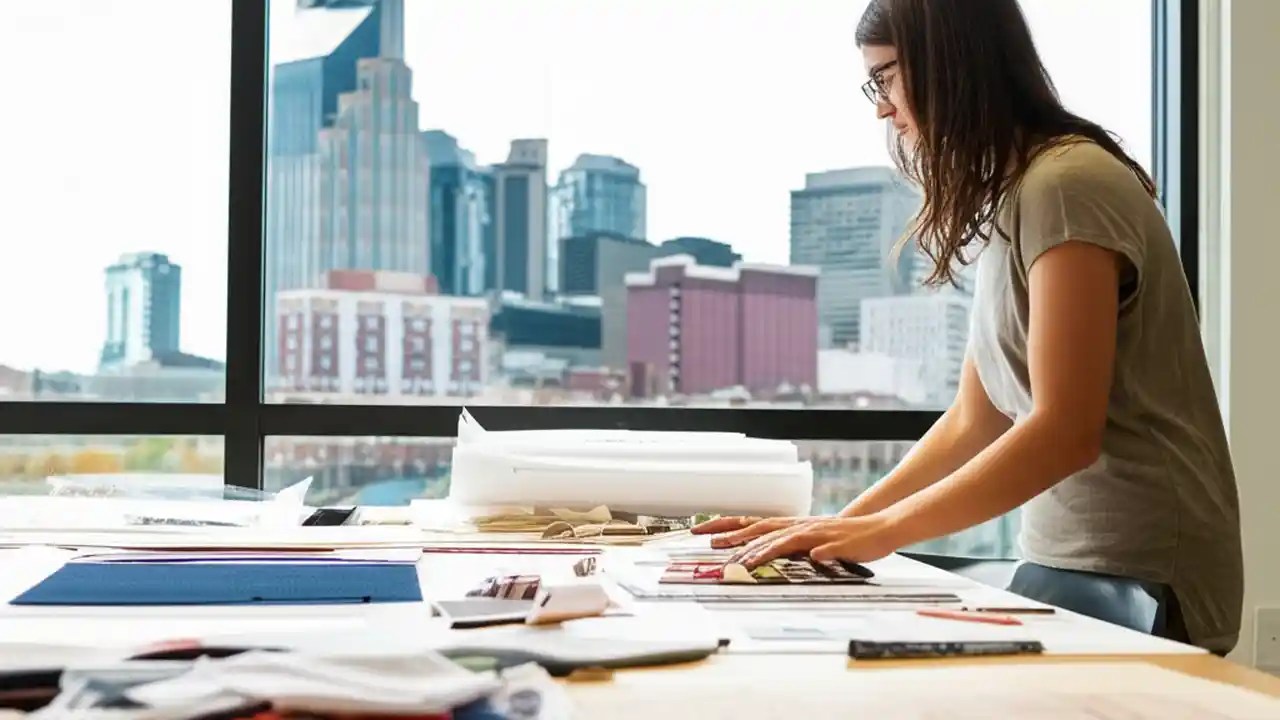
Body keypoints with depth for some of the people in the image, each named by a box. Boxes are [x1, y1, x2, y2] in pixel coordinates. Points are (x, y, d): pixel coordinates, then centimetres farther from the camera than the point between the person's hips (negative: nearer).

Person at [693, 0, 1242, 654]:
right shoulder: (1005, 202, 13)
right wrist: (844, 526, 5)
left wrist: (884, 530, -20)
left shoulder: (1066, 187, -15)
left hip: (1137, 581, -8)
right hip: (1059, 558, 8)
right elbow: (972, 425, 13)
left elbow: (1066, 432, -21)